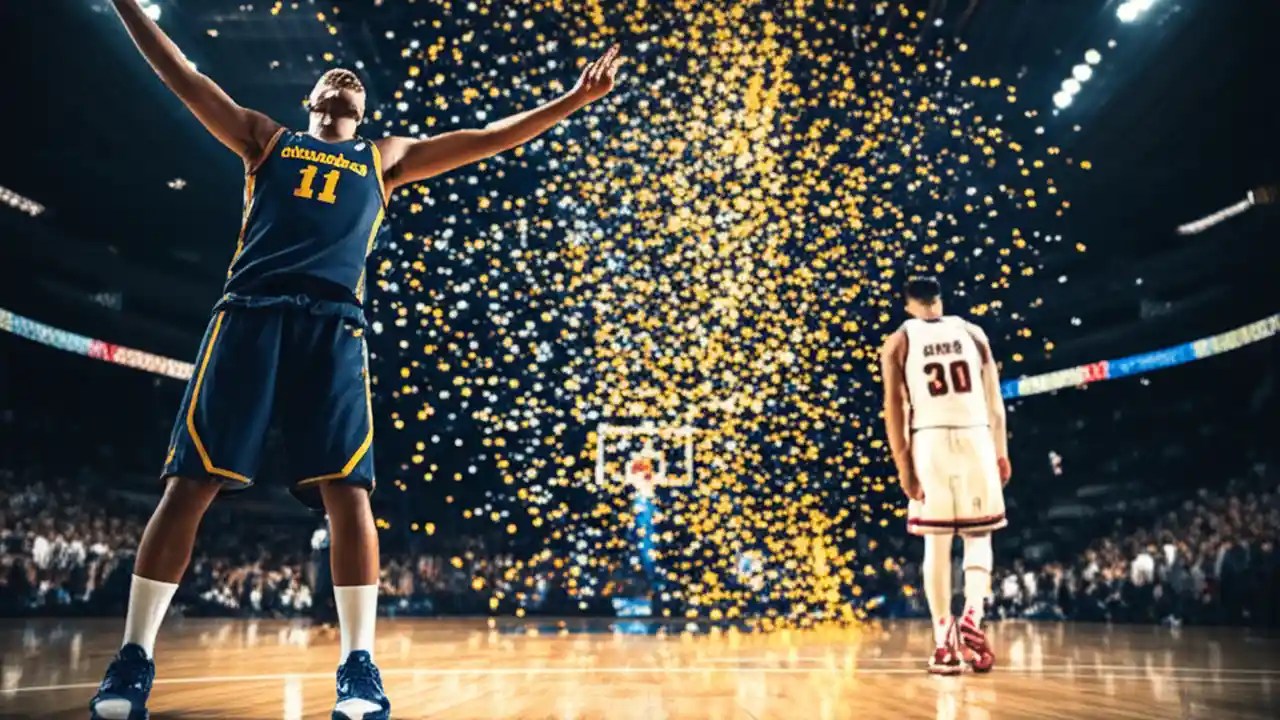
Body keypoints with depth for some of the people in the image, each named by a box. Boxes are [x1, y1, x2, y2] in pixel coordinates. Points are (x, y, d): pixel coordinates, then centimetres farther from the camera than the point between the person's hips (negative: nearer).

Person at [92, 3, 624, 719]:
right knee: (191, 482, -5)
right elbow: (181, 75, 23)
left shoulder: (386, 157, 25)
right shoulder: (266, 137, 26)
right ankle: (135, 658, 4)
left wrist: (572, 100, 15)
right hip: (251, 312, 0)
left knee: (348, 491, -11)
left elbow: (484, 139, 20)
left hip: (334, 325, 0)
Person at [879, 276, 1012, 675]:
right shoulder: (972, 332, 13)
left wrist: (903, 466, -2)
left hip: (930, 440, -1)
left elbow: (894, 408, -2)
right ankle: (972, 617, -8)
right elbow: (995, 401, 9)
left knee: (937, 542, 6)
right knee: (979, 536, 13)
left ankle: (944, 642, 4)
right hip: (975, 438, 1)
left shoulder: (899, 341, 7)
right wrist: (1001, 453, 14)